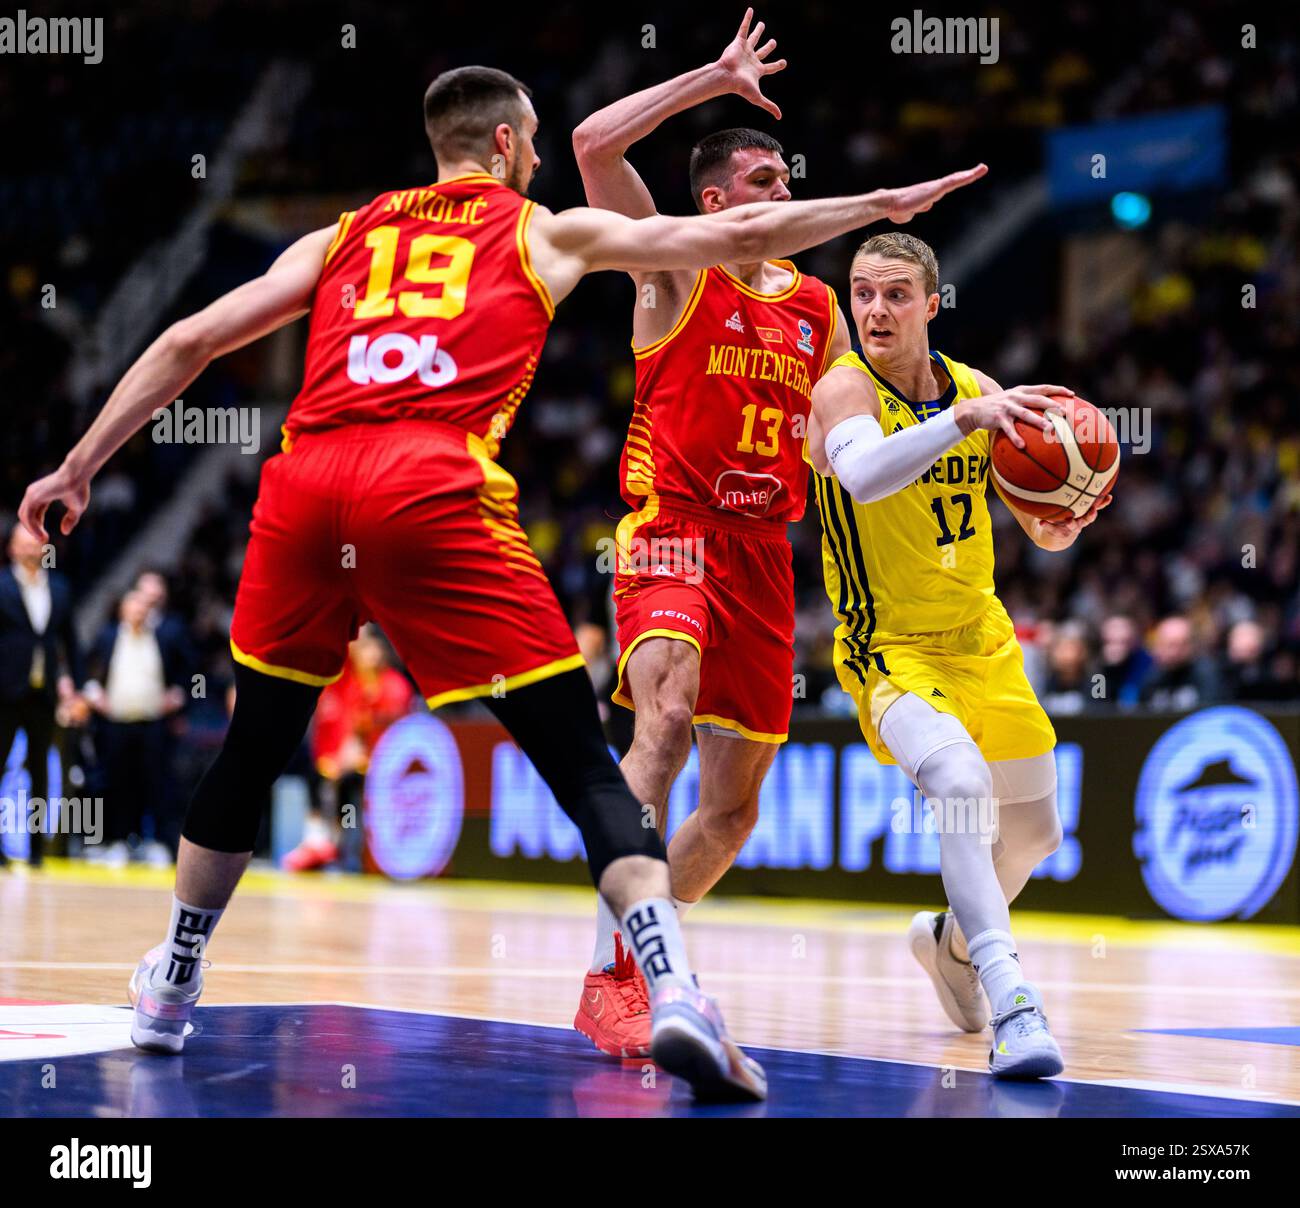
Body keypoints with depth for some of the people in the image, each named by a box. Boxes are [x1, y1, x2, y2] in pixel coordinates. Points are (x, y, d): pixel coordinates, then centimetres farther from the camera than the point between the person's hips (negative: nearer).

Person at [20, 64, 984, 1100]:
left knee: (253, 751, 23)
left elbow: (188, 342, 22)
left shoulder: (344, 236, 28)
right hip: (438, 490, -4)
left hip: (305, 482, 4)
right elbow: (739, 236, 20)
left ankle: (171, 989, 32)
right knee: (583, 764, -1)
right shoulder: (549, 234, 21)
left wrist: (80, 468, 25)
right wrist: (883, 204, 32)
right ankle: (675, 992, -17)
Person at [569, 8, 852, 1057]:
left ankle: (642, 948, 28)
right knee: (666, 720, -30)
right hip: (673, 532, -6)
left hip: (763, 555, 6)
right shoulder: (679, 276, -1)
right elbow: (596, 144, -13)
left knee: (734, 807, 7)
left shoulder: (816, 308, 14)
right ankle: (611, 978, -33)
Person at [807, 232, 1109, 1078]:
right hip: (889, 647, -6)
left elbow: (1045, 530, 3)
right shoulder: (844, 389, -17)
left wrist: (1060, 526, -21)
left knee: (1033, 831, 16)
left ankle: (953, 939, 46)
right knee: (961, 784, -33)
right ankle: (1011, 1002, -34)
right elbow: (860, 473, -40)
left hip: (981, 640, 6)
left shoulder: (980, 393, -2)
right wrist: (962, 420, -51)